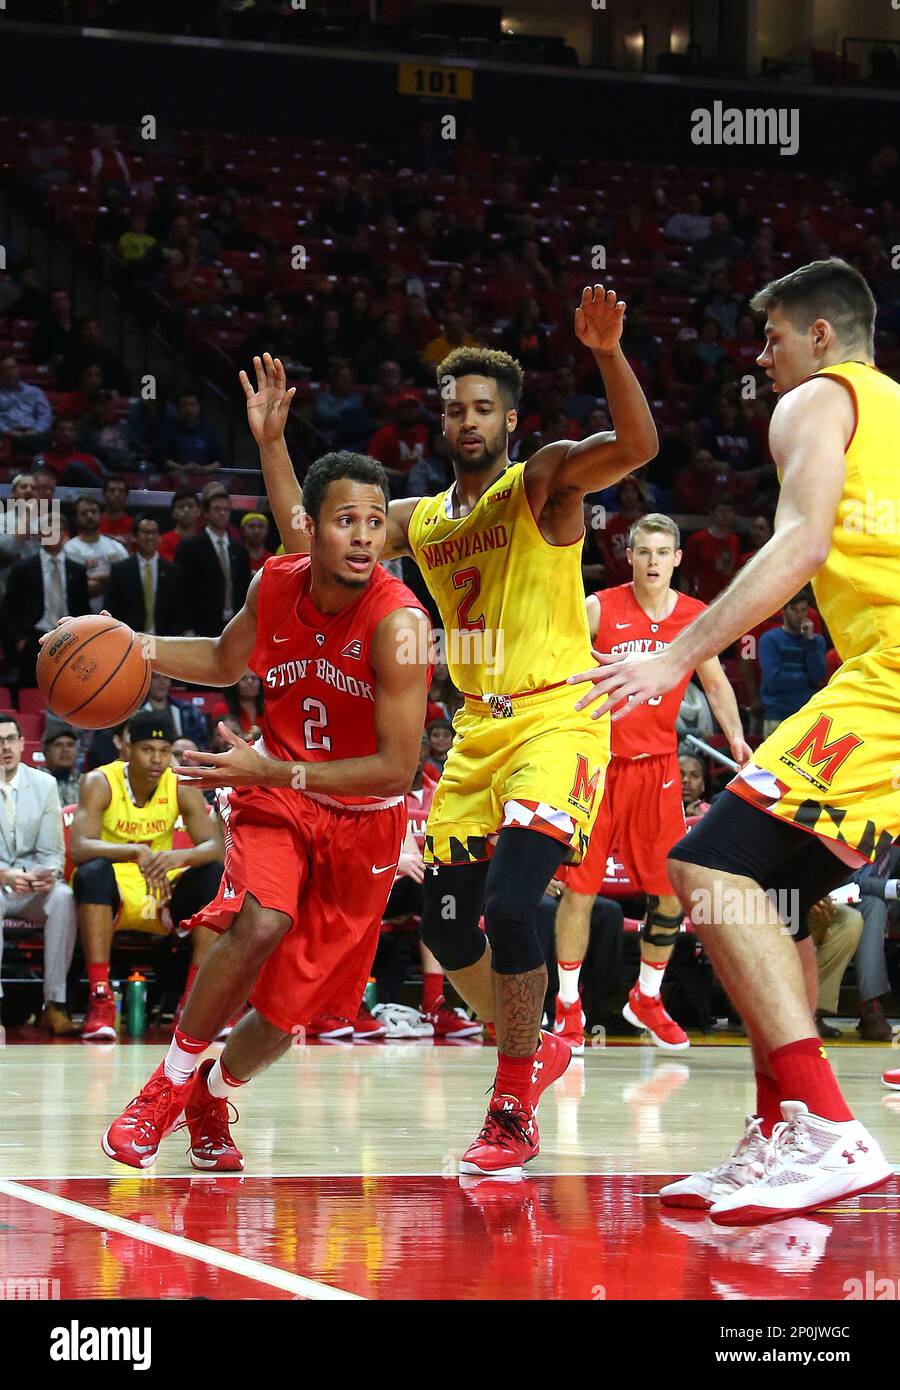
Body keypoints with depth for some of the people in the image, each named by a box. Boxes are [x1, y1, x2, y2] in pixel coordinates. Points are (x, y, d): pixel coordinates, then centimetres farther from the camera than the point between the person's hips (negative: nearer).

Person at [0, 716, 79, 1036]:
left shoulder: (44, 784, 4)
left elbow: (52, 852, 2)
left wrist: (49, 873, -22)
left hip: (34, 888, 2)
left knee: (64, 897, -31)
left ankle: (54, 1004, -28)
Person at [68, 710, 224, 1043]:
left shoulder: (181, 787, -5)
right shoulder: (100, 782, -15)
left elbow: (216, 846, -15)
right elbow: (79, 847, -30)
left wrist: (182, 856, -38)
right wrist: (136, 852, -46)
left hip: (162, 893, 3)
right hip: (111, 892, -3)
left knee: (214, 874, -21)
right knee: (93, 871, -36)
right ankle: (100, 998, -38)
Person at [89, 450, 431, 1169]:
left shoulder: (398, 622, -26)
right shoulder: (276, 584, -12)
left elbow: (398, 768, -27)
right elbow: (226, 661, 12)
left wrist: (274, 771, -32)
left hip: (364, 818, -1)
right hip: (275, 790, 2)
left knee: (292, 1006, 3)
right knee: (262, 923, -28)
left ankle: (214, 1098, 33)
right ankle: (171, 1082, -10)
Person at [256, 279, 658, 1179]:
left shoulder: (544, 483, -6)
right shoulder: (420, 521, 13)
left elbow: (637, 445, -23)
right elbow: (304, 538, 14)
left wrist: (607, 354, -39)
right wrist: (271, 438, 7)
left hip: (556, 721, -7)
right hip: (478, 730, 7)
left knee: (508, 904, -22)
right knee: (446, 922, 8)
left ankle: (512, 1112, -11)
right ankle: (532, 1052, 33)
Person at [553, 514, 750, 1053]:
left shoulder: (697, 618, 2)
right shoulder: (599, 609, -7)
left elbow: (715, 682, 15)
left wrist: (736, 736, 0)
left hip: (658, 765, 3)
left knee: (671, 890, 3)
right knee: (580, 886, -2)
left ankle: (647, 999, 22)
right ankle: (569, 1008, 11)